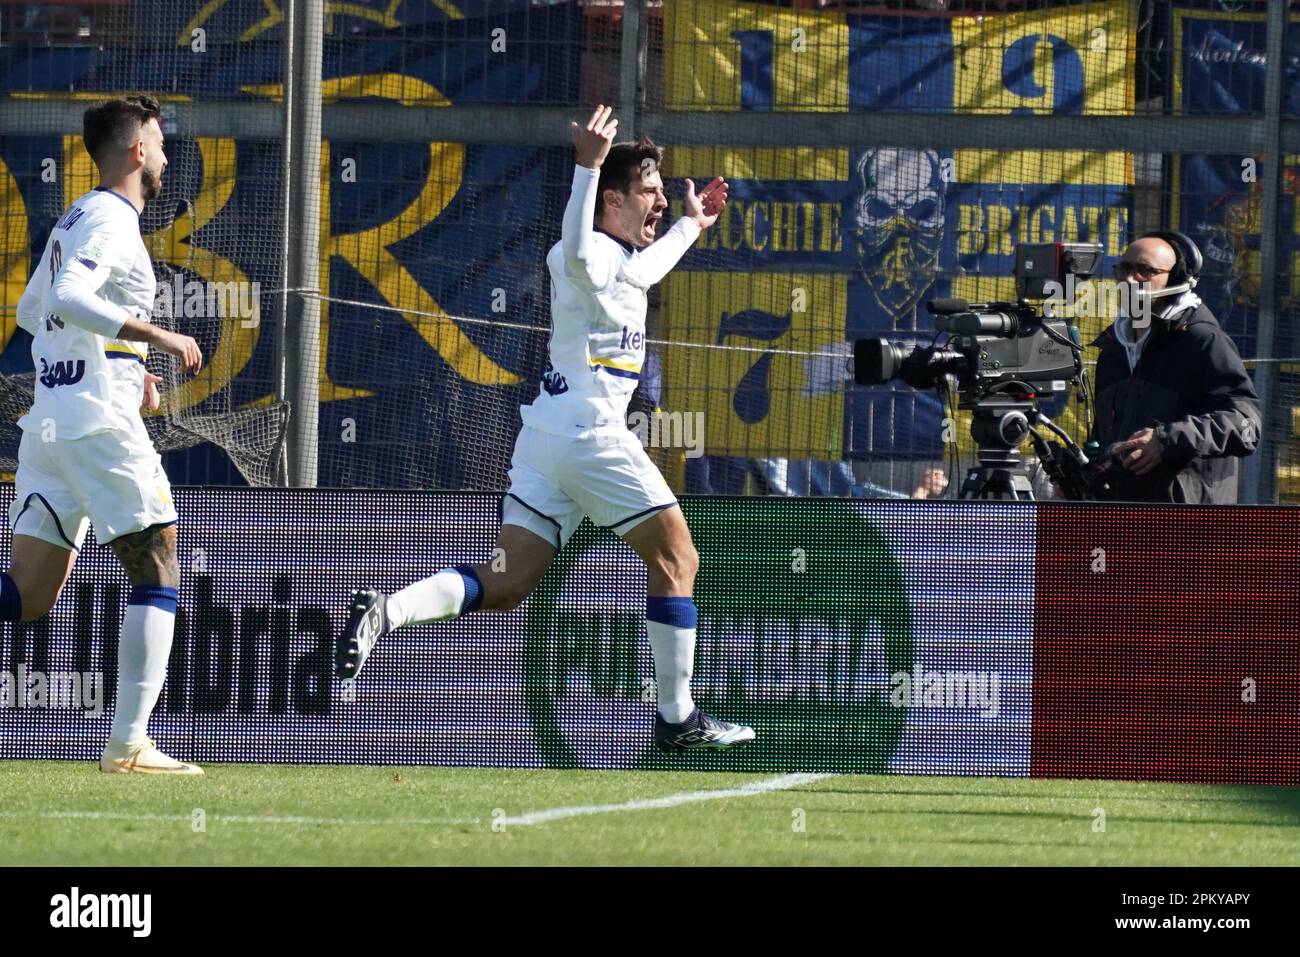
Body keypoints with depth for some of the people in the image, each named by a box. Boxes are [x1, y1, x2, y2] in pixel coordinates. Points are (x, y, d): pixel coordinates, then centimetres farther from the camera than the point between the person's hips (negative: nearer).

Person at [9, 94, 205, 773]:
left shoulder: (74, 220, 20)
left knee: (28, 594, 5)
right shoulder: (110, 220, -9)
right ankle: (129, 745, -9)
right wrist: (160, 338, -27)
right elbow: (67, 300, -25)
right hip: (101, 421, -9)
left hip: (47, 422, 9)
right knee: (157, 575, -2)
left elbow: (30, 311, 33)